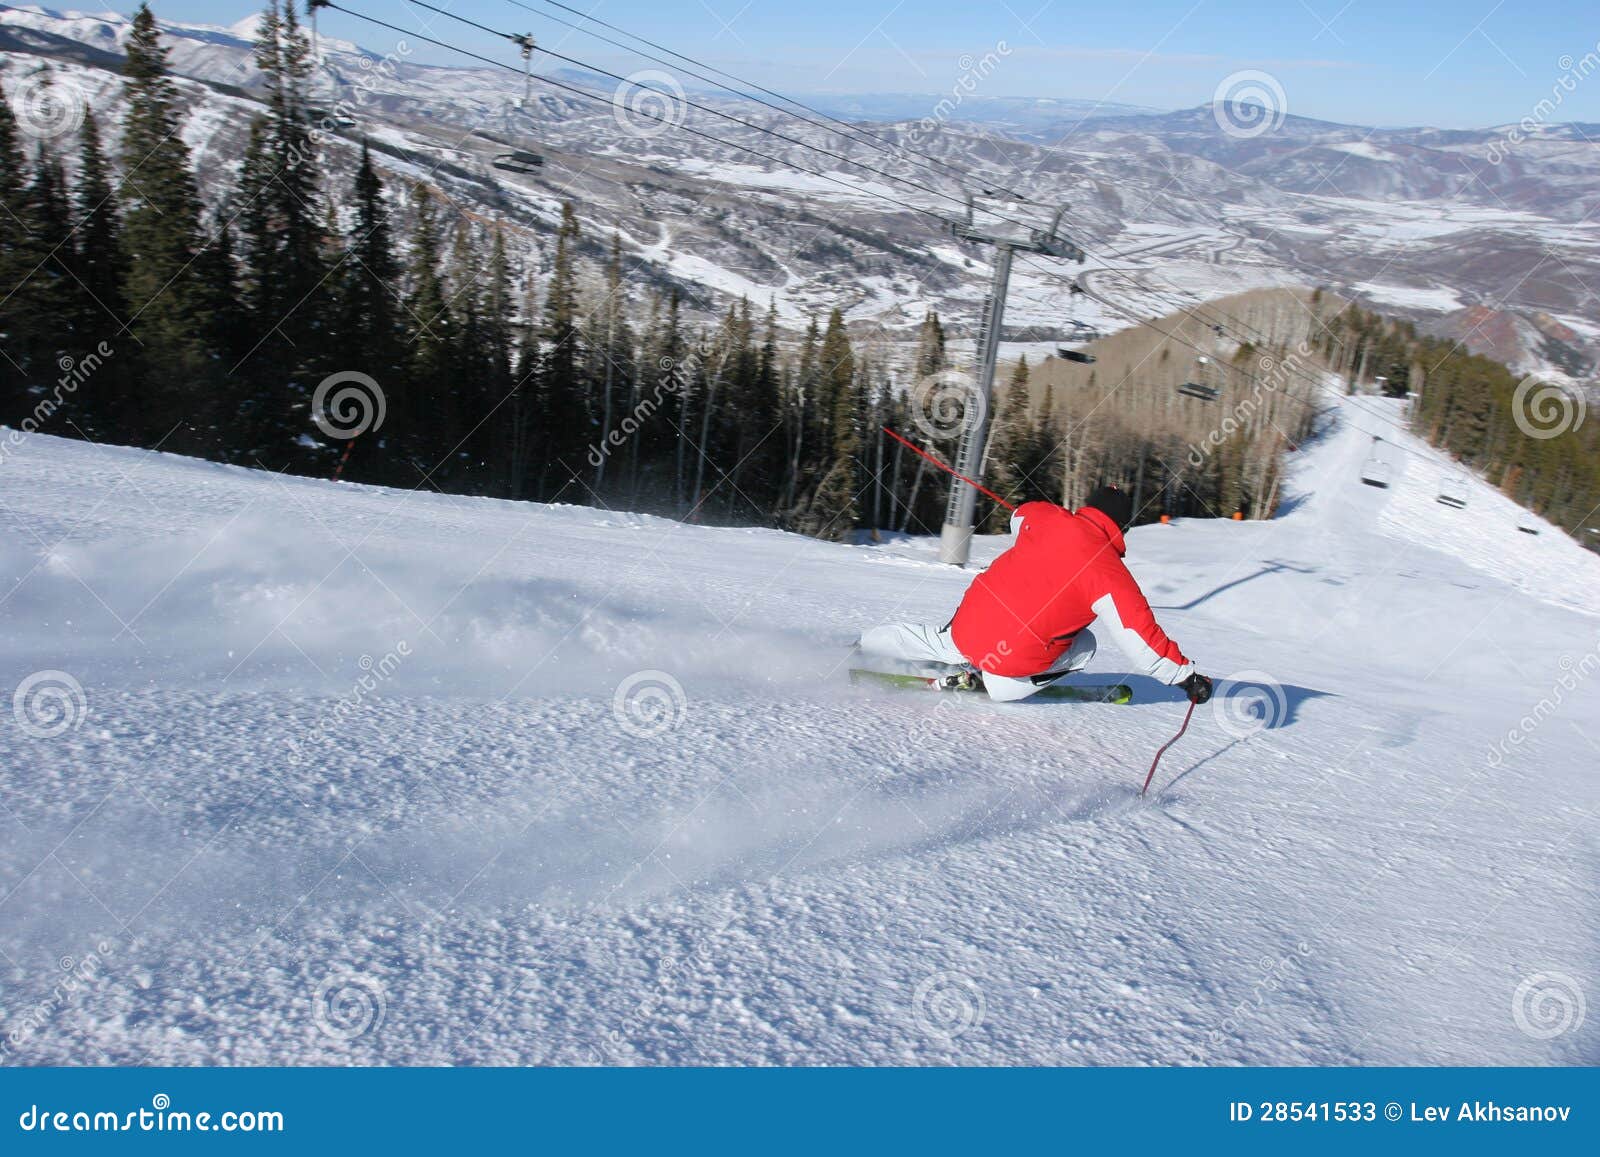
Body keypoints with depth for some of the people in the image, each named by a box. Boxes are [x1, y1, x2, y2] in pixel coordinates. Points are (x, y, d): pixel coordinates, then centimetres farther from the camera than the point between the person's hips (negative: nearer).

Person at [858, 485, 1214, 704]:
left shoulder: (1045, 516, 1)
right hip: (1015, 658, -5)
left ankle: (858, 647, 42)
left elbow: (1019, 516, 26)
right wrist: (1186, 676, 0)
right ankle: (991, 684, 7)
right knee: (1084, 646, 18)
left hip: (968, 623, 5)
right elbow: (1143, 638, -11)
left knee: (935, 641, 33)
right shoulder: (1110, 573, -13)